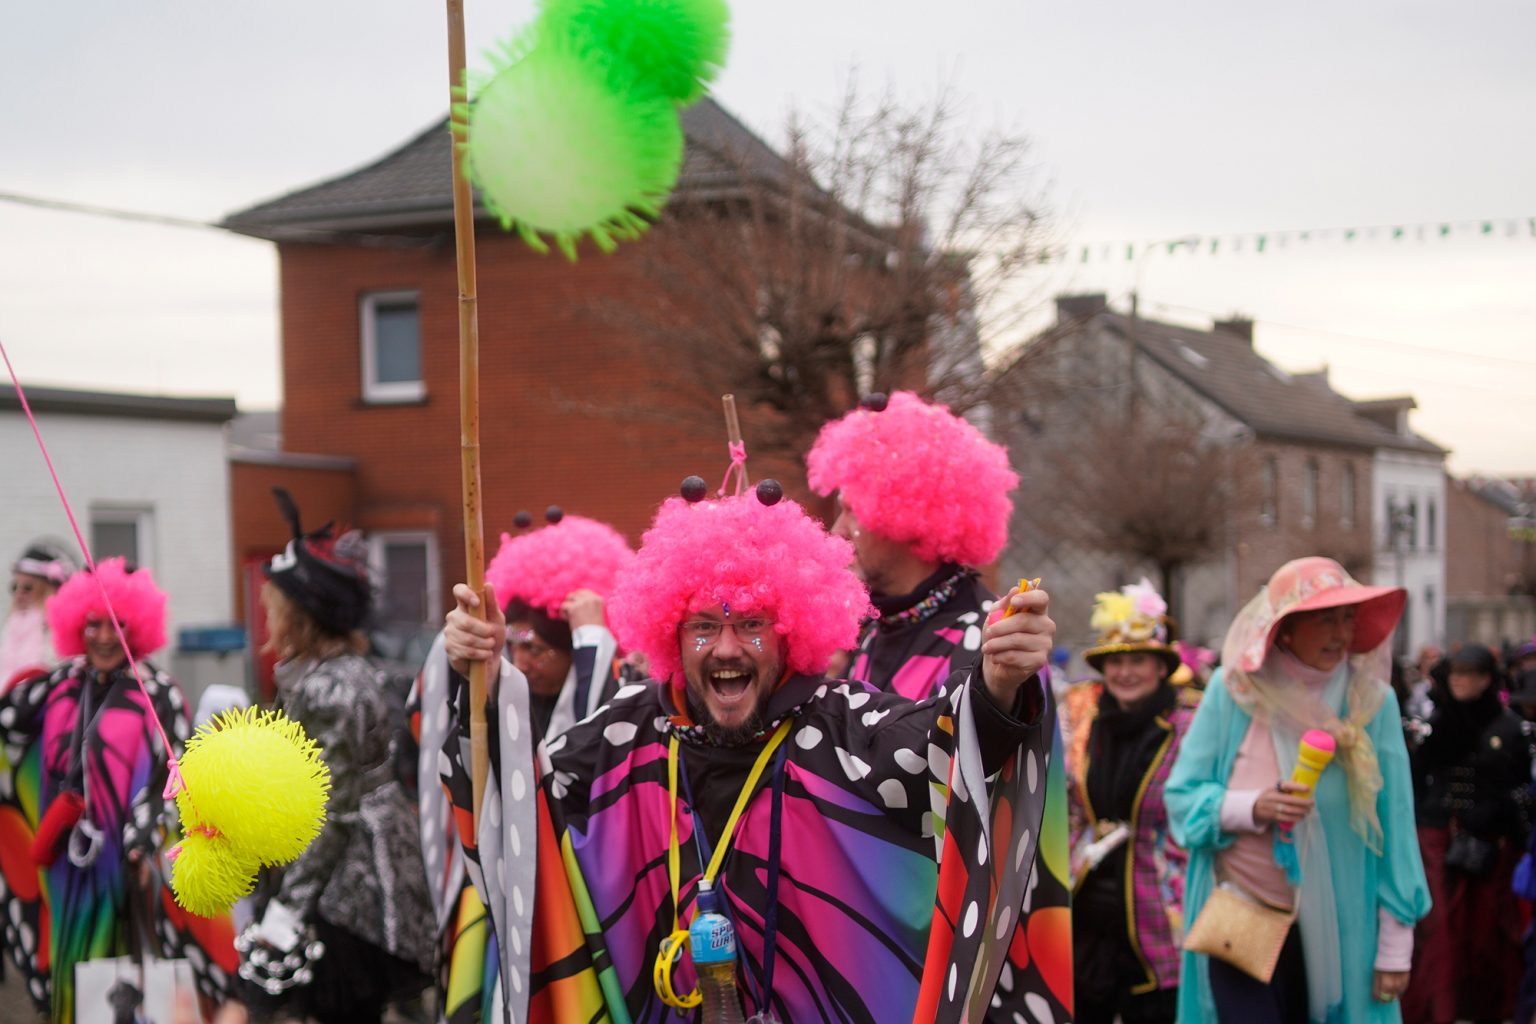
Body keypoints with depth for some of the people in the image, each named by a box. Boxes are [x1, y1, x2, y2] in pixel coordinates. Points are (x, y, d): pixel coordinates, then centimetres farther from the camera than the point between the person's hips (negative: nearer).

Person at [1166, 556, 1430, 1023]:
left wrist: (1395, 944, -1)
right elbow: (1182, 793, -1)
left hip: (1335, 930, 1)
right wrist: (1250, 808, -20)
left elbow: (1393, 825, -2)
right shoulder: (1233, 690, -6)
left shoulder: (1371, 700, -5)